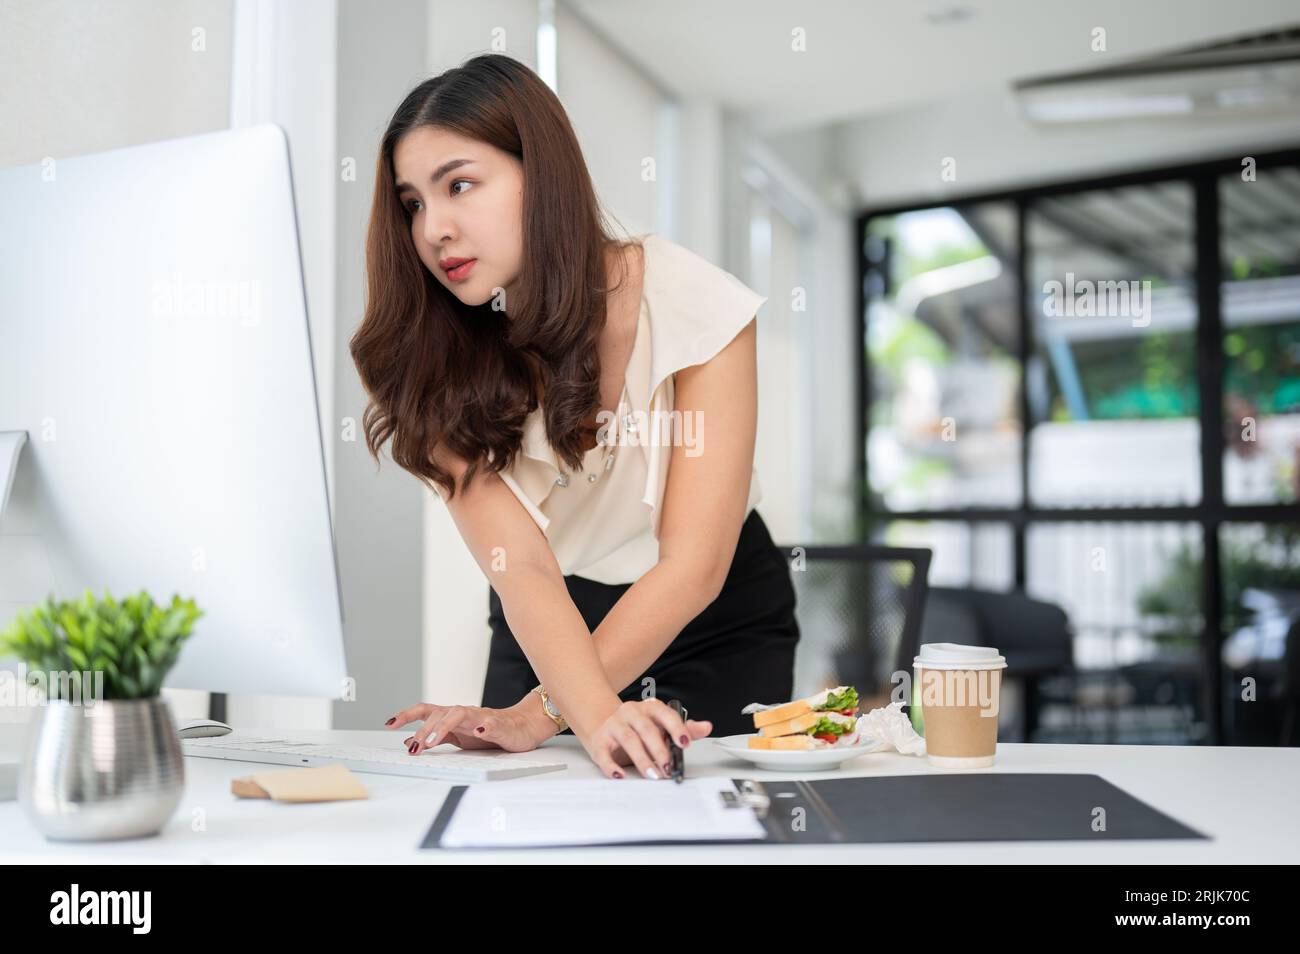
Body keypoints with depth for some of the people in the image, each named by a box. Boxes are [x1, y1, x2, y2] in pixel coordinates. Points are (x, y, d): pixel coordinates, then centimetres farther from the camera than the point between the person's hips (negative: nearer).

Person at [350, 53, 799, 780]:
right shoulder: (440, 363, -14)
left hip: (718, 629, -1)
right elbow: (522, 570, -25)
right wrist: (596, 714, -44)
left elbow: (693, 565, -23)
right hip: (549, 635, 2)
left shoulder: (693, 299, -21)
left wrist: (537, 714, -31)